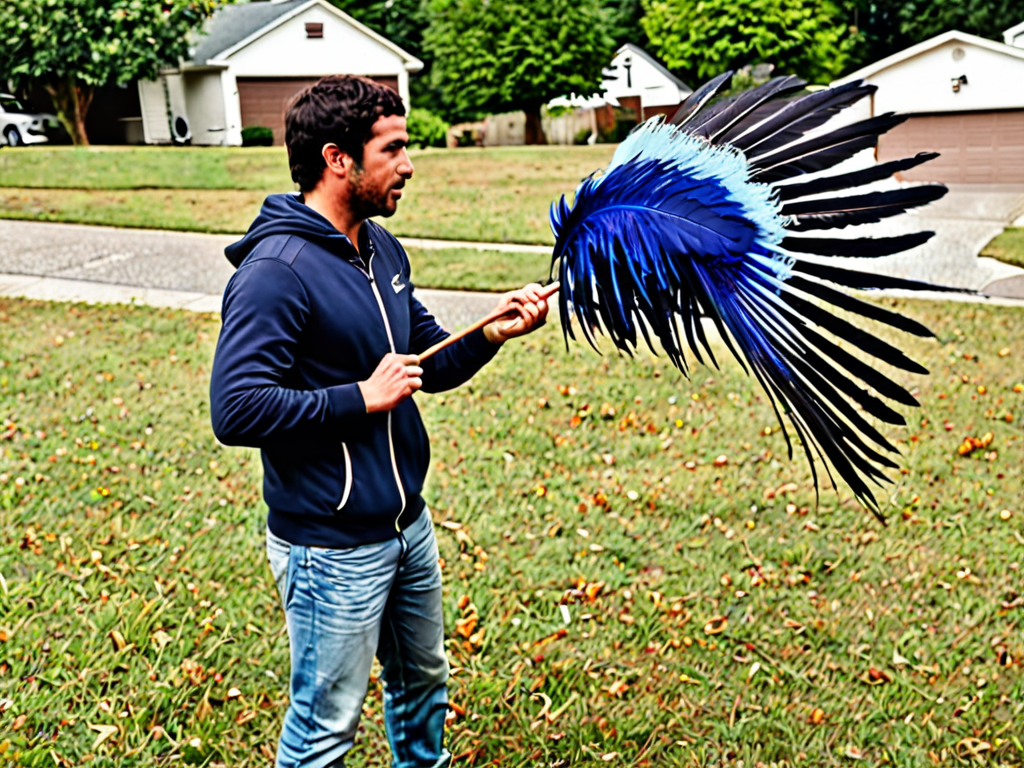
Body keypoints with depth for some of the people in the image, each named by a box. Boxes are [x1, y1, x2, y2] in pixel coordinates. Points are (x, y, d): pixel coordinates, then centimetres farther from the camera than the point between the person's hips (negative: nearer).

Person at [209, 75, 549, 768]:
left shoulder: (382, 249, 7)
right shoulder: (275, 273, -22)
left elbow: (430, 362, 14)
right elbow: (237, 411, -28)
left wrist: (494, 333, -4)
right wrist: (362, 398, -24)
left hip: (408, 525, 9)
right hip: (333, 552, -8)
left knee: (424, 683, 27)